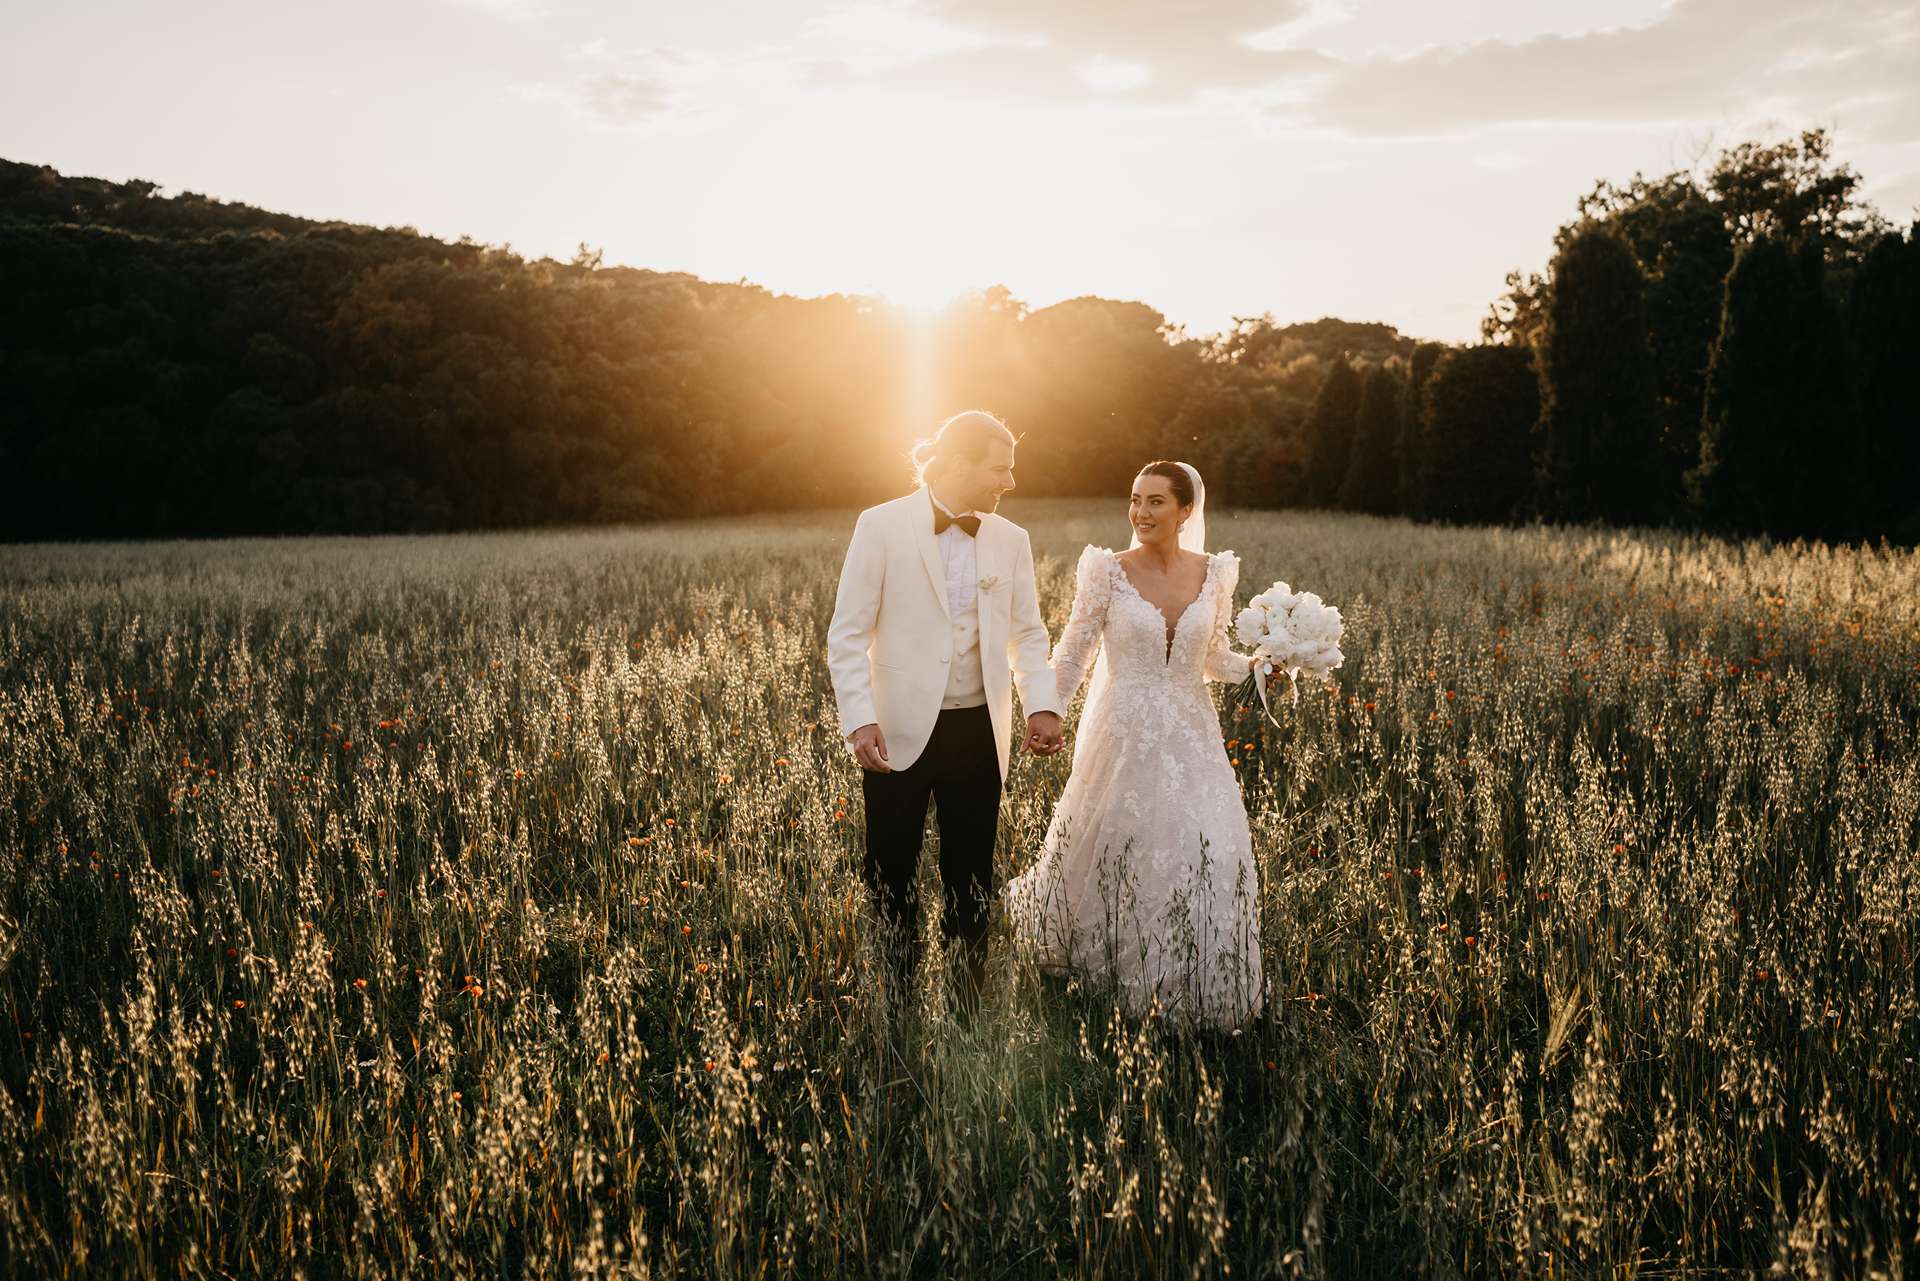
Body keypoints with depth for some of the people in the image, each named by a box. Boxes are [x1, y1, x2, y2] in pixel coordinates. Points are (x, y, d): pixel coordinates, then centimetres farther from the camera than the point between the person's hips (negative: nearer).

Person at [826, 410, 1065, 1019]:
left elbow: (1028, 633, 11)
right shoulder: (882, 526, -6)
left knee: (971, 883, 11)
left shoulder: (1010, 540, 6)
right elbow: (847, 633, -7)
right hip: (899, 734, -3)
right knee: (890, 882, 6)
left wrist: (1041, 705, -6)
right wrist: (860, 720, -17)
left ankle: (967, 1015, 24)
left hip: (977, 734, 4)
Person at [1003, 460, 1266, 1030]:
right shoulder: (1108, 572, -7)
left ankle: (1197, 988, 19)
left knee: (1209, 854, -3)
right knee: (1107, 851, 9)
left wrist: (1260, 664, -5)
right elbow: (1072, 655, -3)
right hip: (1123, 737, -2)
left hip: (1191, 738, 3)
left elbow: (1213, 658, 12)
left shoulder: (1213, 574, 2)